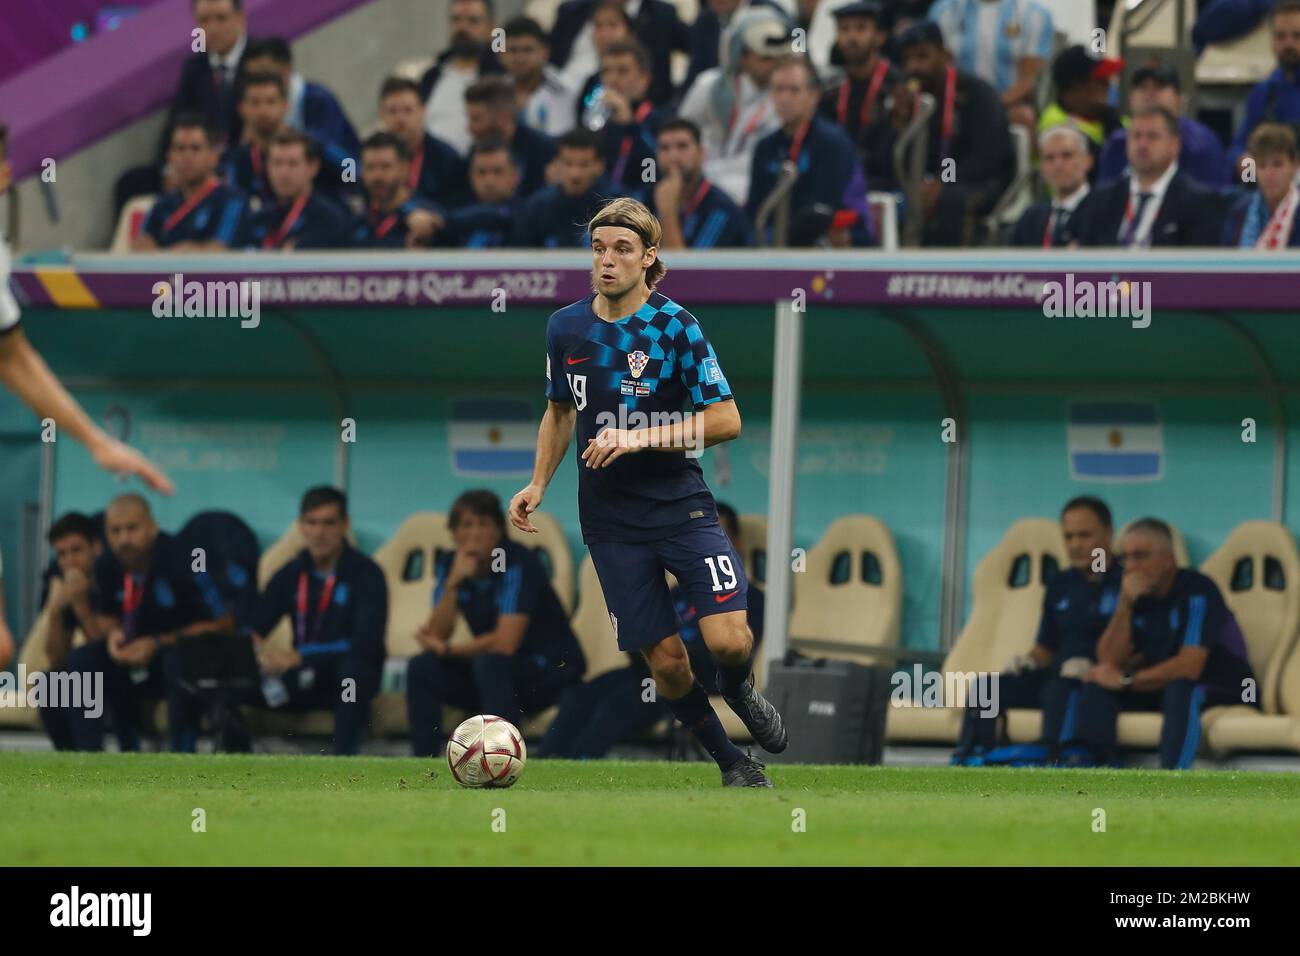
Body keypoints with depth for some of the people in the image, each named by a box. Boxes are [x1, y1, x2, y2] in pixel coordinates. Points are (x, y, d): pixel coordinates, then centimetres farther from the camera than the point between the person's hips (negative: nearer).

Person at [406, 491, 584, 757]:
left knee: (489, 664, -35)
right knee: (421, 668, -12)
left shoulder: (519, 563, -20)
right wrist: (453, 582, -22)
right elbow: (436, 635, -9)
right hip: (494, 675, 7)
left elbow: (506, 643, -26)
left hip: (551, 669, -7)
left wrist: (447, 650, -13)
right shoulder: (450, 564, 1)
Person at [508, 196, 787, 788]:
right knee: (665, 660, -2)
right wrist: (538, 484, 12)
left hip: (682, 508, -3)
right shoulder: (566, 328, 5)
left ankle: (741, 694, 18)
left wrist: (640, 437, -20)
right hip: (611, 524, 3)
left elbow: (725, 420, -12)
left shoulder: (674, 325, -8)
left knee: (728, 642, -18)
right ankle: (730, 761, 19)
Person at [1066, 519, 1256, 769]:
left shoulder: (1197, 591, -17)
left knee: (1180, 689, -38)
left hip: (1218, 691, -7)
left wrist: (1126, 680, -16)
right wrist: (1125, 605, -17)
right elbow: (1109, 662, -4)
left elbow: (1190, 667, -26)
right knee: (1096, 684, -11)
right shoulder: (1137, 596, 3)